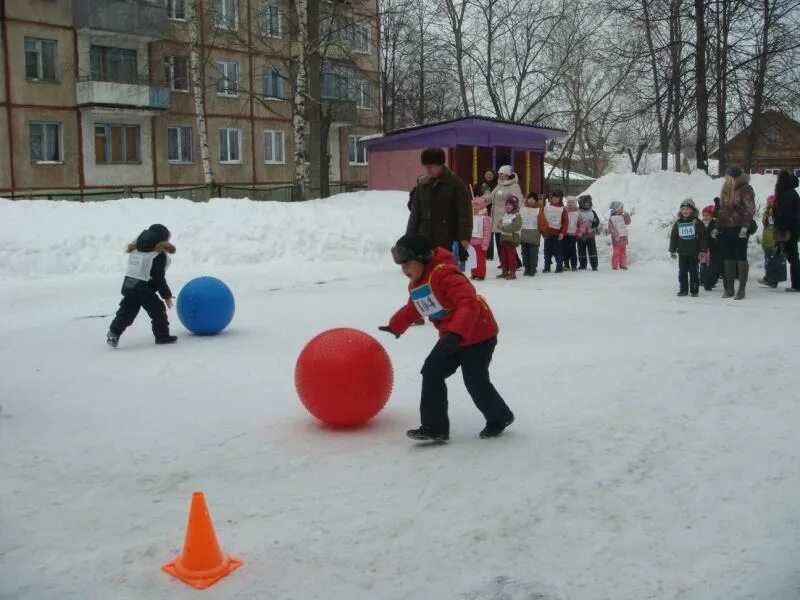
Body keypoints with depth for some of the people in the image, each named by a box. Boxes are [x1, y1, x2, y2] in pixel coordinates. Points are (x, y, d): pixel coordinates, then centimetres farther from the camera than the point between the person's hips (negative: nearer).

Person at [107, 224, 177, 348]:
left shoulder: (135, 250, 16)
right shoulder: (159, 255, -9)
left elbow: (133, 270, 19)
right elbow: (159, 278, -12)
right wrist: (167, 295, -5)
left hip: (128, 285, 7)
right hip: (145, 289, -7)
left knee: (126, 312, 10)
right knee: (158, 311, 7)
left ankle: (113, 333, -1)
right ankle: (162, 336, 11)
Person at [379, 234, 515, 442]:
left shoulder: (444, 274, -27)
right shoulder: (416, 284, 5)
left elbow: (469, 303, -37)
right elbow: (412, 308, 27)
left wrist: (455, 333, -47)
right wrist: (395, 326, 32)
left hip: (478, 334, -9)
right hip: (452, 336, 9)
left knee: (475, 381, -3)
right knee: (431, 373, -1)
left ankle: (499, 417, 25)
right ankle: (435, 427, 3)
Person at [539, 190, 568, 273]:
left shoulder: (562, 209, 0)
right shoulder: (546, 208, 7)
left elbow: (565, 222, -4)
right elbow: (542, 219, 6)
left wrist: (562, 233, -11)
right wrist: (543, 229, -4)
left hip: (558, 234, -3)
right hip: (547, 233, 3)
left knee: (558, 252, 0)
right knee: (547, 251, 7)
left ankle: (559, 267, 8)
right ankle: (547, 267, 12)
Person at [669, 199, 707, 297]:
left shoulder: (697, 222, -5)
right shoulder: (678, 223, 5)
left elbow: (702, 237, -6)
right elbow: (673, 237, 9)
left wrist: (702, 250, -10)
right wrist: (672, 250, 6)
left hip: (694, 252, -3)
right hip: (682, 252, 3)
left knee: (693, 271, 2)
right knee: (682, 271, 7)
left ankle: (694, 290, 9)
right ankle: (683, 289, 15)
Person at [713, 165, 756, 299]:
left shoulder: (745, 189, -7)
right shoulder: (726, 189, 14)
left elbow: (750, 210, -13)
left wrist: (745, 227, -20)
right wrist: (718, 227, 17)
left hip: (740, 229, -7)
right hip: (726, 229, 7)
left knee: (741, 257, -2)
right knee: (728, 258, 7)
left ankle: (741, 290, 1)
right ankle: (729, 289, 13)